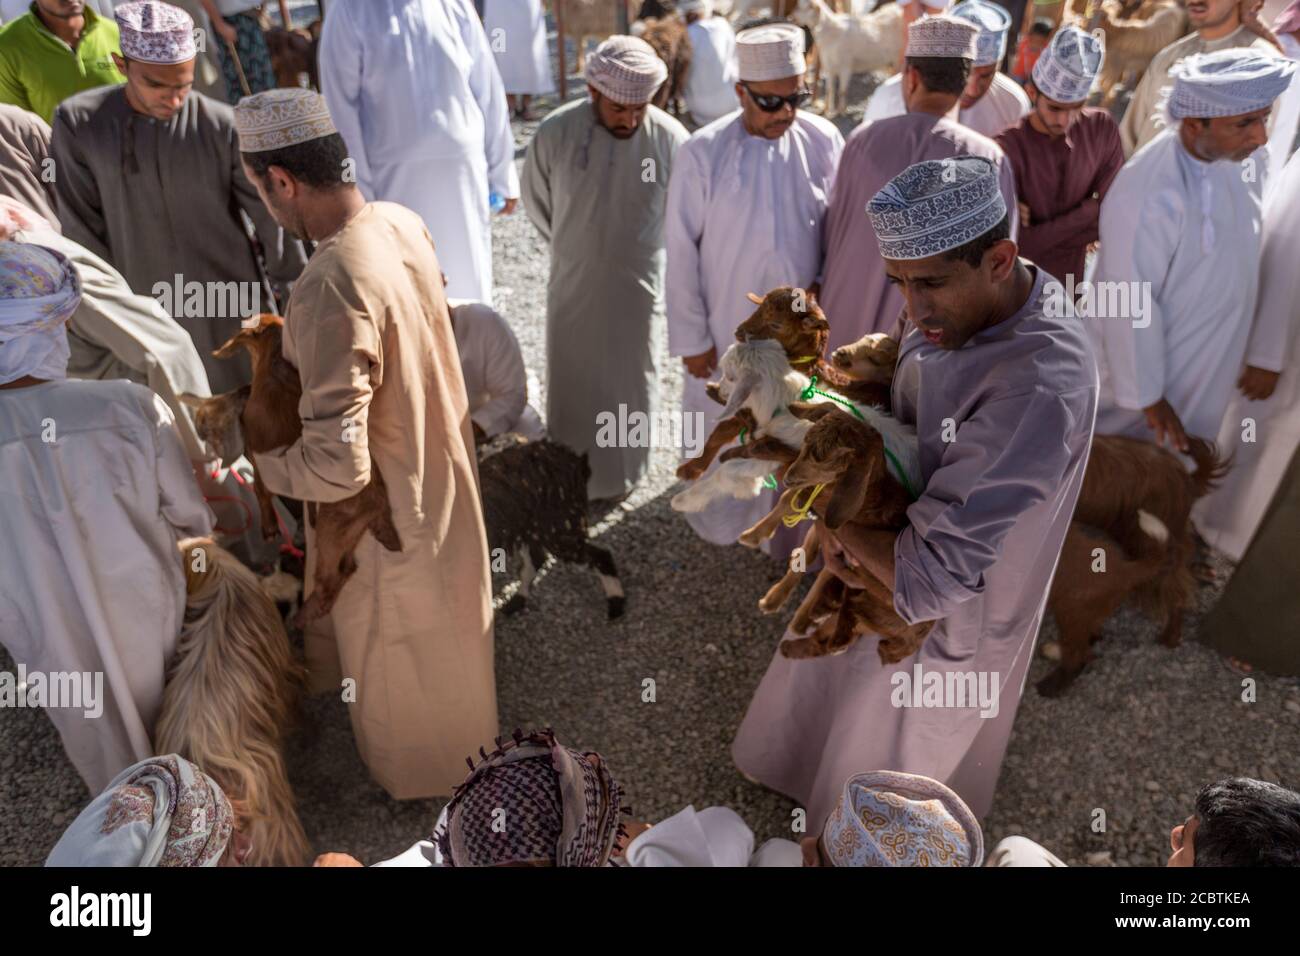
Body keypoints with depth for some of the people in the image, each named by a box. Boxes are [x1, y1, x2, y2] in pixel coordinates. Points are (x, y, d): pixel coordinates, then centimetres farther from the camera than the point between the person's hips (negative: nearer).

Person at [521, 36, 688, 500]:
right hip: (572, 285, 1)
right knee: (570, 380, 16)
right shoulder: (555, 132, -15)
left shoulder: (670, 138, -16)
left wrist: (637, 250, 11)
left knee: (629, 383, 14)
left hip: (637, 287, -1)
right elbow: (536, 200, 4)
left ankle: (618, 475, 35)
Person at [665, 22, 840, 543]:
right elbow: (682, 252, -11)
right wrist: (691, 337, -9)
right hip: (727, 327, -2)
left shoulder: (824, 141, -7)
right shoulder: (704, 152, -15)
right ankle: (717, 514, 41)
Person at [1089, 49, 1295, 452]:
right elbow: (1131, 307, -26)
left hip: (1208, 369, 7)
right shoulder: (1146, 197, -32)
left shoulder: (1238, 158, -7)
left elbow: (1243, 258, 5)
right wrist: (1147, 396, -17)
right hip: (1144, 360, -7)